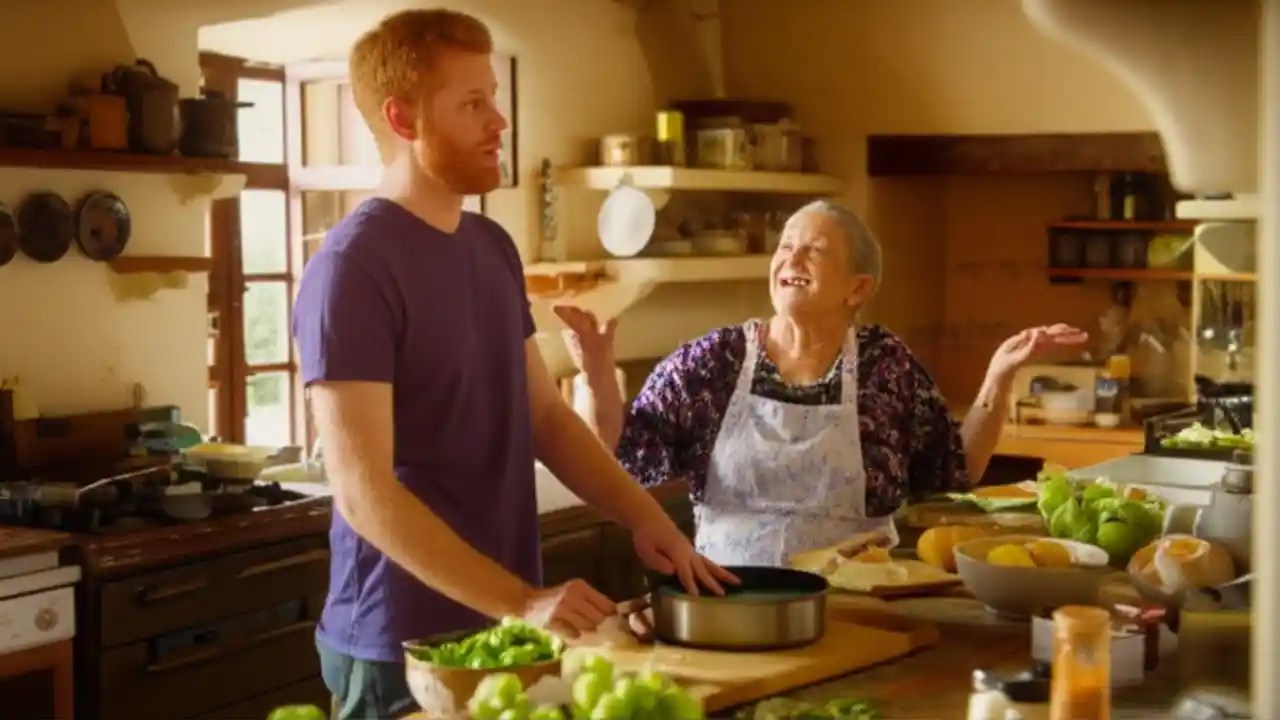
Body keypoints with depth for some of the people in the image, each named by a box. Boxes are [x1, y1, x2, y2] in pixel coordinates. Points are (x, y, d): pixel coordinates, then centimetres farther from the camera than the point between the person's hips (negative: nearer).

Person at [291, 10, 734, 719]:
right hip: (404, 648, -7)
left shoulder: (493, 247, 8)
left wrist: (642, 516, 0)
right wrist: (520, 602, -24)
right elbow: (363, 490, -21)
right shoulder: (352, 269, -16)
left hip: (508, 628, 7)